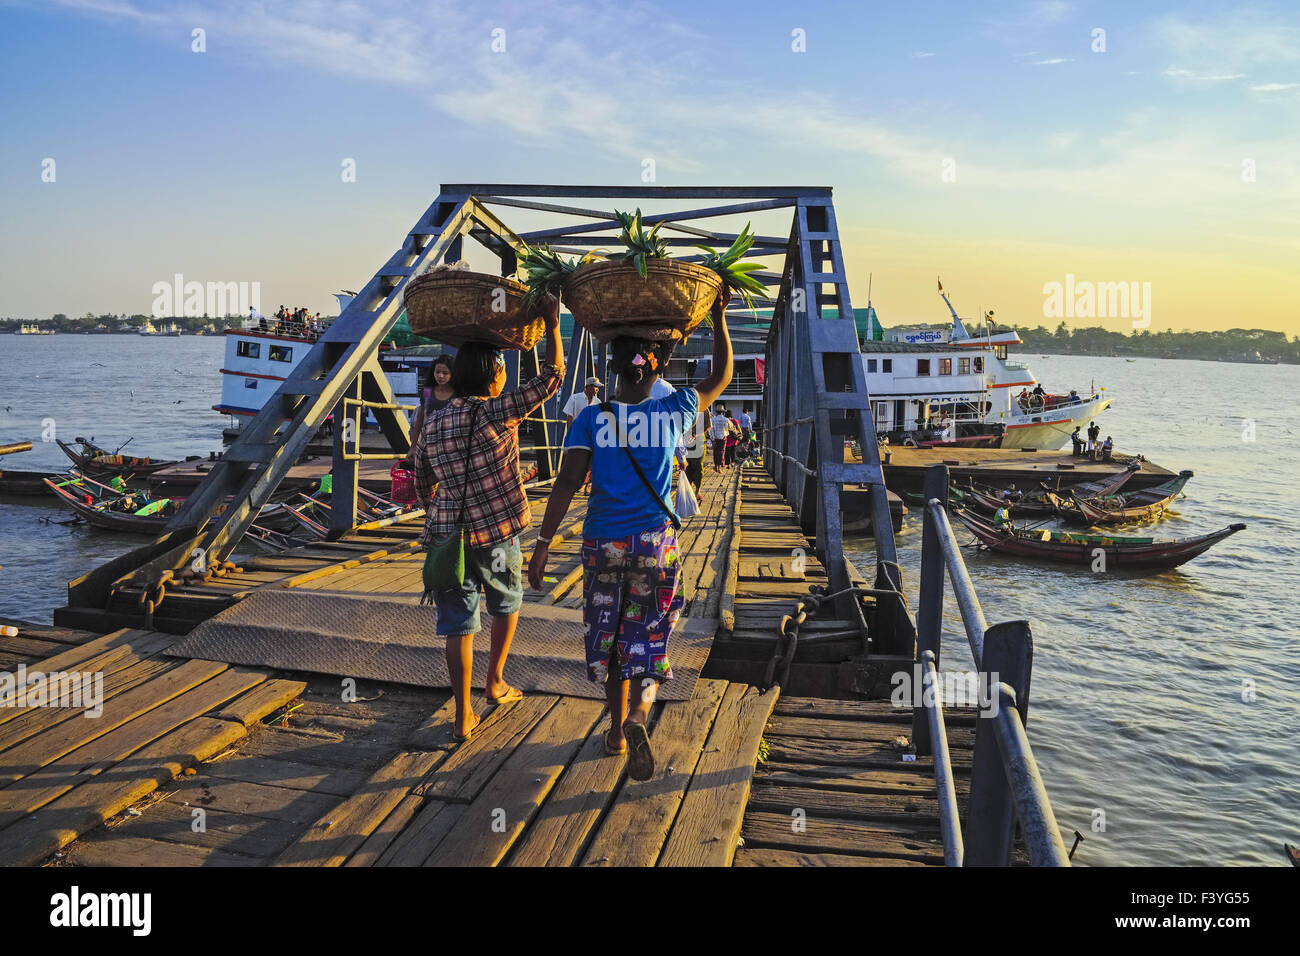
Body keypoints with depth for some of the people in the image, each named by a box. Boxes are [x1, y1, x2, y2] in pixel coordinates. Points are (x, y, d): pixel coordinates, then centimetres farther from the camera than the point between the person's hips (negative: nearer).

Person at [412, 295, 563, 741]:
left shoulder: (432, 425, 7)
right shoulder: (498, 412, -10)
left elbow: (423, 486, 17)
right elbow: (550, 378, -7)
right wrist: (552, 325, 1)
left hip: (446, 535, 3)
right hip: (495, 536, -3)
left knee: (458, 624, 6)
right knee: (507, 603, 23)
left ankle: (464, 716, 8)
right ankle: (495, 682, 32)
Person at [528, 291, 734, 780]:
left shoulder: (591, 418, -4)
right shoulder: (673, 411, -1)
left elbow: (567, 483, -11)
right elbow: (721, 377, 14)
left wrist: (543, 544, -9)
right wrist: (719, 317, 20)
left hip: (602, 542, 0)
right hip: (655, 543, 0)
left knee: (608, 635, 16)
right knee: (647, 638, 7)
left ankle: (616, 730, 27)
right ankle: (639, 713, -21)